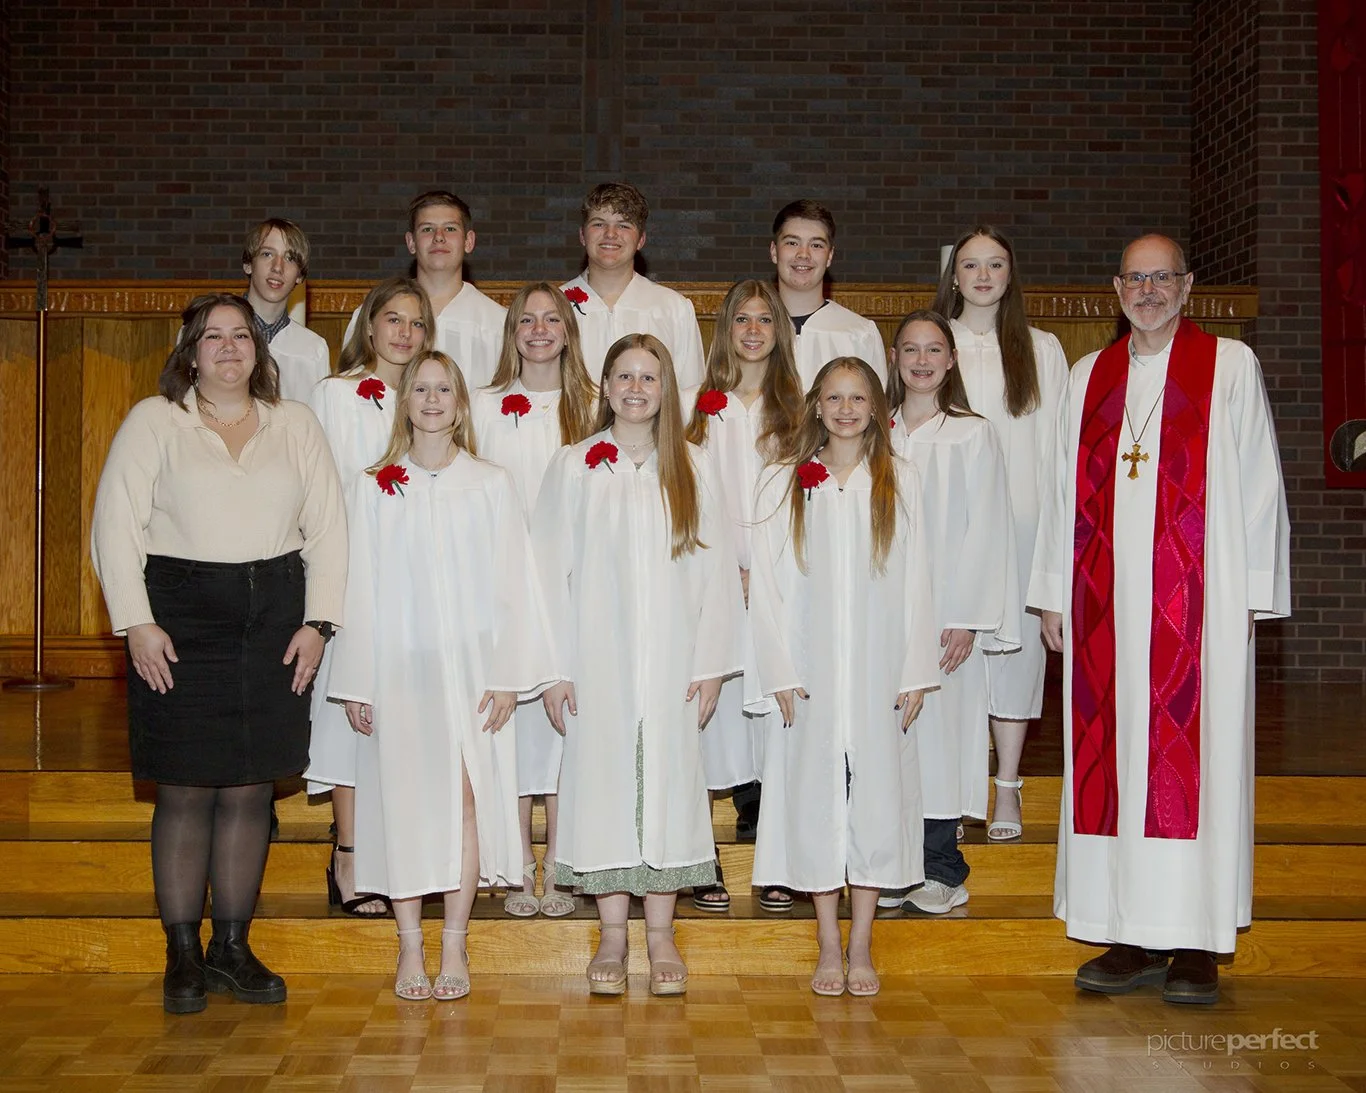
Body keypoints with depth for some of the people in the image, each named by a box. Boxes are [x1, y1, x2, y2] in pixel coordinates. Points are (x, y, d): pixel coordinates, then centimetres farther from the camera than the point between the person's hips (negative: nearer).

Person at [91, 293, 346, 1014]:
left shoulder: (296, 424, 12)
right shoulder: (153, 421, 5)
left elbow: (326, 528, 9)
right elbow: (116, 525, -1)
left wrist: (317, 621, -1)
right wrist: (137, 623, -9)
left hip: (275, 617, 2)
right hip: (180, 616, -2)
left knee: (250, 788, 4)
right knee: (186, 790, 0)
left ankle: (233, 945, 15)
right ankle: (182, 955, 10)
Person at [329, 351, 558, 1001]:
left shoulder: (492, 486, 5)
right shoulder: (374, 487, 6)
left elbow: (512, 585, 3)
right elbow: (362, 588, 6)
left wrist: (507, 676, -4)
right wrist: (356, 684, 2)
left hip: (471, 666, 0)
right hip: (400, 666, 0)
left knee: (467, 800, -4)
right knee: (404, 802, 0)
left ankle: (454, 947, 4)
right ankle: (410, 948, 8)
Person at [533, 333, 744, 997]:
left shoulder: (691, 470, 6)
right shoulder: (574, 467, 3)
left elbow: (715, 569, 5)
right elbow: (550, 570, 1)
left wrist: (710, 664, -2)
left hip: (670, 662, 1)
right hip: (597, 661, -1)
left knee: (668, 780, 2)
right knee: (602, 780, 1)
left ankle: (661, 934, 12)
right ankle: (612, 934, 12)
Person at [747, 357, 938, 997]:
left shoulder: (900, 483, 6)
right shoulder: (783, 483, 5)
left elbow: (915, 583, 5)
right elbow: (766, 583, 2)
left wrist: (915, 673, -1)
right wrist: (780, 672, -6)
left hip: (878, 674, 0)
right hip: (810, 674, 0)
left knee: (875, 796, 1)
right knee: (816, 798, 1)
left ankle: (861, 947, 10)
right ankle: (828, 948, 10)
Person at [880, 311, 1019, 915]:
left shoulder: (973, 435, 0)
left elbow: (983, 530, -4)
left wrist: (965, 618, -9)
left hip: (944, 611, -3)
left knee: (940, 726, -2)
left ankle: (941, 868, 9)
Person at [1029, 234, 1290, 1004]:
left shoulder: (1230, 367, 3)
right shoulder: (1090, 378, 14)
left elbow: (1259, 485, 1)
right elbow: (1068, 491, 15)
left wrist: (1254, 594, -5)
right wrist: (1054, 593, 11)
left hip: (1199, 604, -3)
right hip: (1107, 606, 4)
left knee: (1198, 756, -3)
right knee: (1117, 759, 3)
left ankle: (1198, 941, 5)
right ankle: (1136, 937, 11)